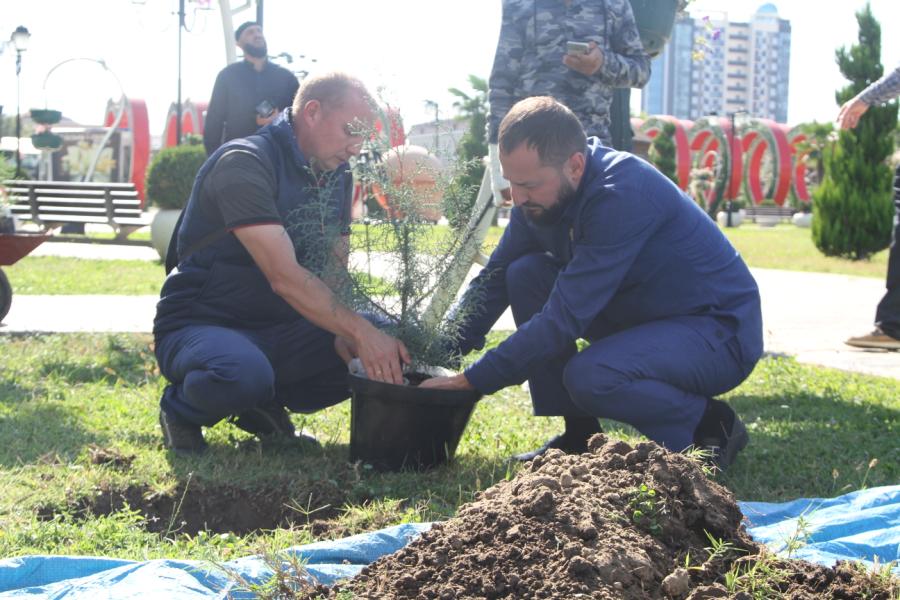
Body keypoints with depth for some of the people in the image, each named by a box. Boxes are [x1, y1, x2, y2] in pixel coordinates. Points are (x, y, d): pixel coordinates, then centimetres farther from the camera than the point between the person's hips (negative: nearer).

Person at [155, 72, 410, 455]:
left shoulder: (336, 175, 7)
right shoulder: (244, 164, -20)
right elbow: (285, 276, -31)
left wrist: (345, 332, -18)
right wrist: (360, 331, -37)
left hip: (279, 330, 7)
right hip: (201, 326, -7)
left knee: (383, 356, -14)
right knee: (245, 374, -41)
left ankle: (264, 408, 6)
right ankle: (181, 409, -4)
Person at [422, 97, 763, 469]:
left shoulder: (622, 195, -30)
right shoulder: (541, 192, -5)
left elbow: (565, 318, -31)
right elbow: (493, 280, 4)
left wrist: (468, 382, -28)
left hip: (720, 330, -8)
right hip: (641, 317, 9)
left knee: (589, 376, -33)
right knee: (526, 273, -6)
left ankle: (712, 426, -5)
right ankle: (579, 435, 1)